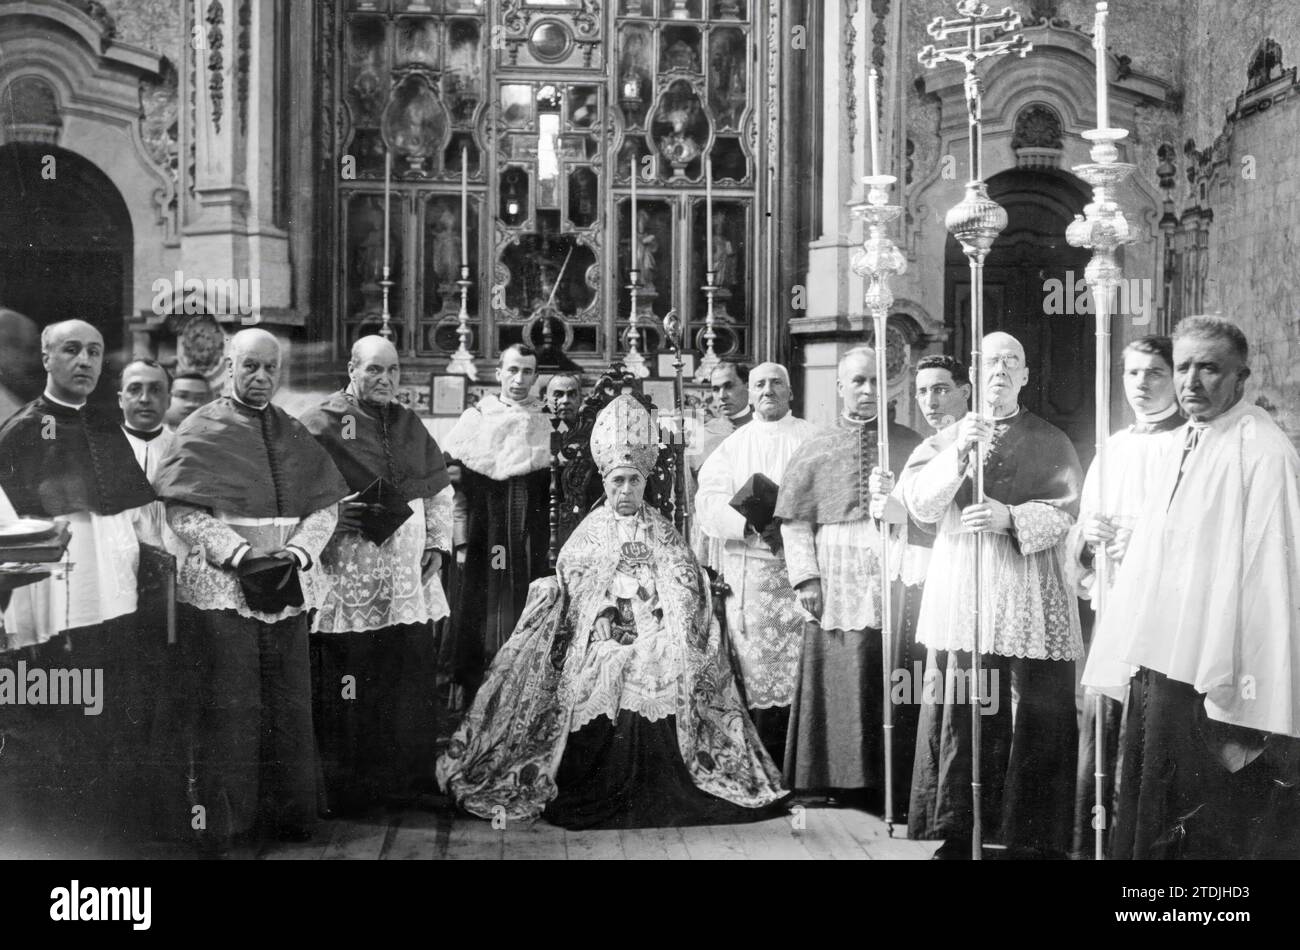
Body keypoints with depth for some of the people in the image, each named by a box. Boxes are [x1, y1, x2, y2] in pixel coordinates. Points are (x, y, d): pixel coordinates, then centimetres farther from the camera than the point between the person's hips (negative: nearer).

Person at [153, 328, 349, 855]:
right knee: (225, 711, -1)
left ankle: (288, 814, 16)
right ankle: (222, 822, 8)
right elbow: (183, 513, -7)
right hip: (217, 588, -4)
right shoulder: (201, 431, 1)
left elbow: (325, 505, 8)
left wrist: (296, 555, -10)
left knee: (288, 706, 6)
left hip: (288, 588, 4)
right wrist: (243, 557, -17)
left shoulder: (295, 435, 13)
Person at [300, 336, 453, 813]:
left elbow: (439, 488, 24)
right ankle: (347, 789, 6)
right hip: (348, 574, -5)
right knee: (349, 685, -5)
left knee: (411, 679, 7)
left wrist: (438, 544, 14)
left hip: (410, 576, 5)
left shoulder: (410, 424, 16)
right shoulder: (321, 424, -3)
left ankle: (412, 781, 19)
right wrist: (336, 513, -18)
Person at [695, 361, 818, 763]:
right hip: (747, 573, 1)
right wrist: (751, 521, -14)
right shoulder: (733, 444, 15)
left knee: (799, 668, -7)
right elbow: (709, 500, 3)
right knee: (756, 672, -2)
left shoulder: (811, 439, 11)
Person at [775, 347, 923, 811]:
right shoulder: (814, 451, 12)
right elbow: (795, 522, 7)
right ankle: (839, 783, 8)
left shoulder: (909, 445, 11)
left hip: (896, 585, 0)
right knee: (841, 688, 0)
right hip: (837, 590, 0)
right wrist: (806, 577, -3)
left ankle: (895, 787, 5)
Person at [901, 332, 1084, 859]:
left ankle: (1032, 837, 6)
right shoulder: (947, 439, 14)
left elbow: (1064, 510, -1)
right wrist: (959, 452, -14)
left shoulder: (1050, 443, 11)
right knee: (959, 713, -2)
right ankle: (955, 834, 7)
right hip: (960, 593, 1)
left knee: (1031, 714, -3)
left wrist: (1011, 517, -18)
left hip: (1029, 599, -1)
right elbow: (918, 502, 0)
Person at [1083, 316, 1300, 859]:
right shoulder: (1179, 449, 11)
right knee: (1149, 833, 16)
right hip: (1157, 674, 7)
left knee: (1214, 839, 5)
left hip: (1215, 693, -7)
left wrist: (1250, 722, -21)